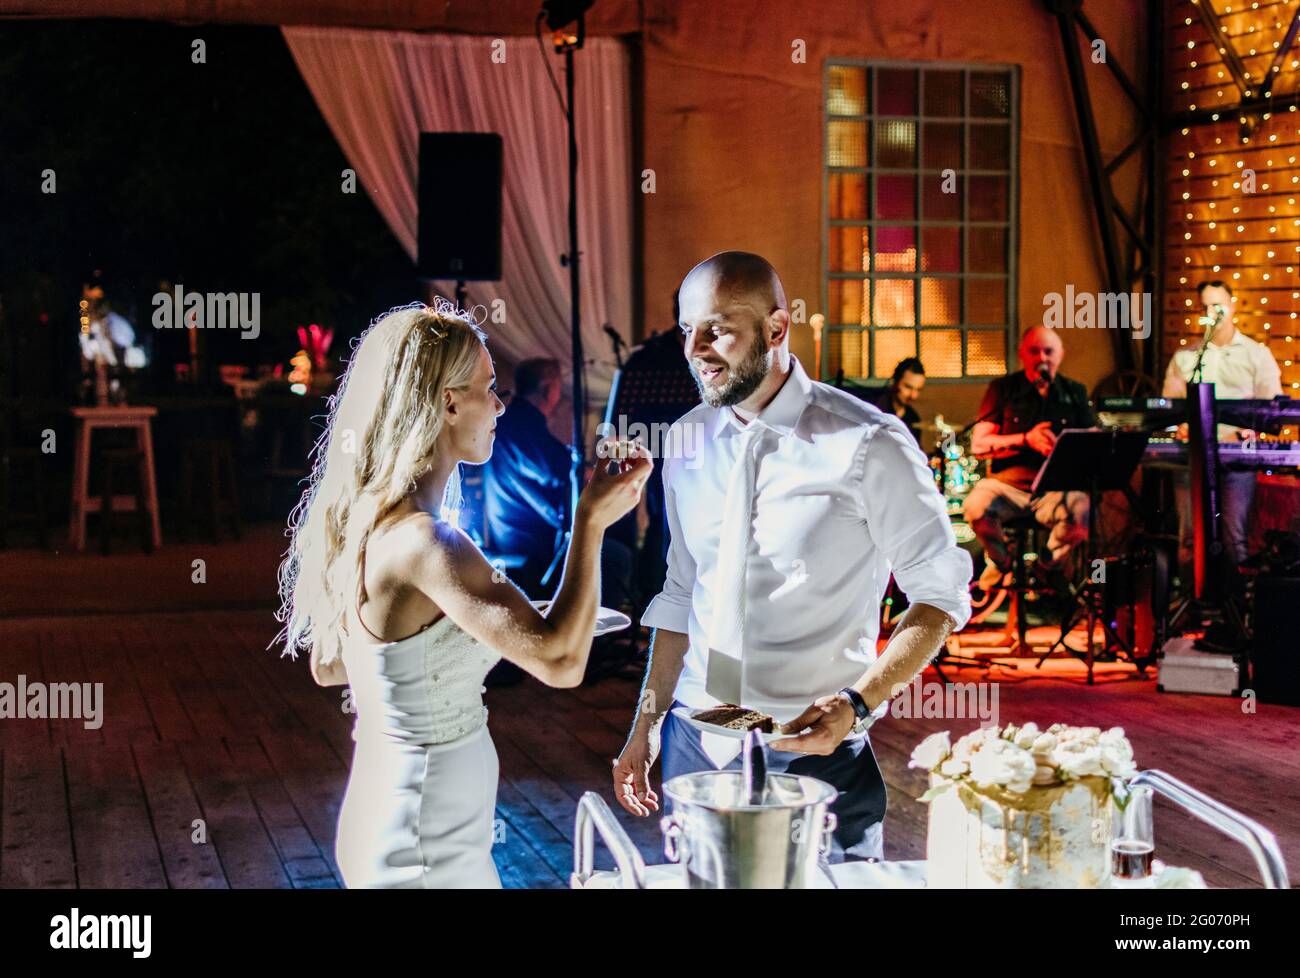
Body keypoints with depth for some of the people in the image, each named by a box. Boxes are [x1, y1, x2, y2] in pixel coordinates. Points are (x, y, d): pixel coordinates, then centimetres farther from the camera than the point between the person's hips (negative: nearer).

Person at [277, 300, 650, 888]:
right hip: (428, 855, -9)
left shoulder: (361, 519, 3)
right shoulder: (422, 542, -25)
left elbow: (326, 667, 15)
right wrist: (591, 521, -20)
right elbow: (560, 661, -29)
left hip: (375, 818, 9)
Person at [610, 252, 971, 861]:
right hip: (694, 743, 5)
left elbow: (940, 595, -8)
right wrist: (647, 722, 11)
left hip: (812, 748, -4)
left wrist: (859, 704, -20)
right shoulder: (690, 441, 5)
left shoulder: (867, 445, -11)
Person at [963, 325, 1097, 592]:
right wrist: (1026, 440, -13)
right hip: (1007, 481, -1)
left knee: (1081, 514, -32)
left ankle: (1049, 566, 4)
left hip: (1056, 486, 1)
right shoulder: (1003, 389, 6)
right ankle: (1000, 562, 3)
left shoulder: (1075, 393, 13)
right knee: (976, 507, -34)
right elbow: (978, 444, -1)